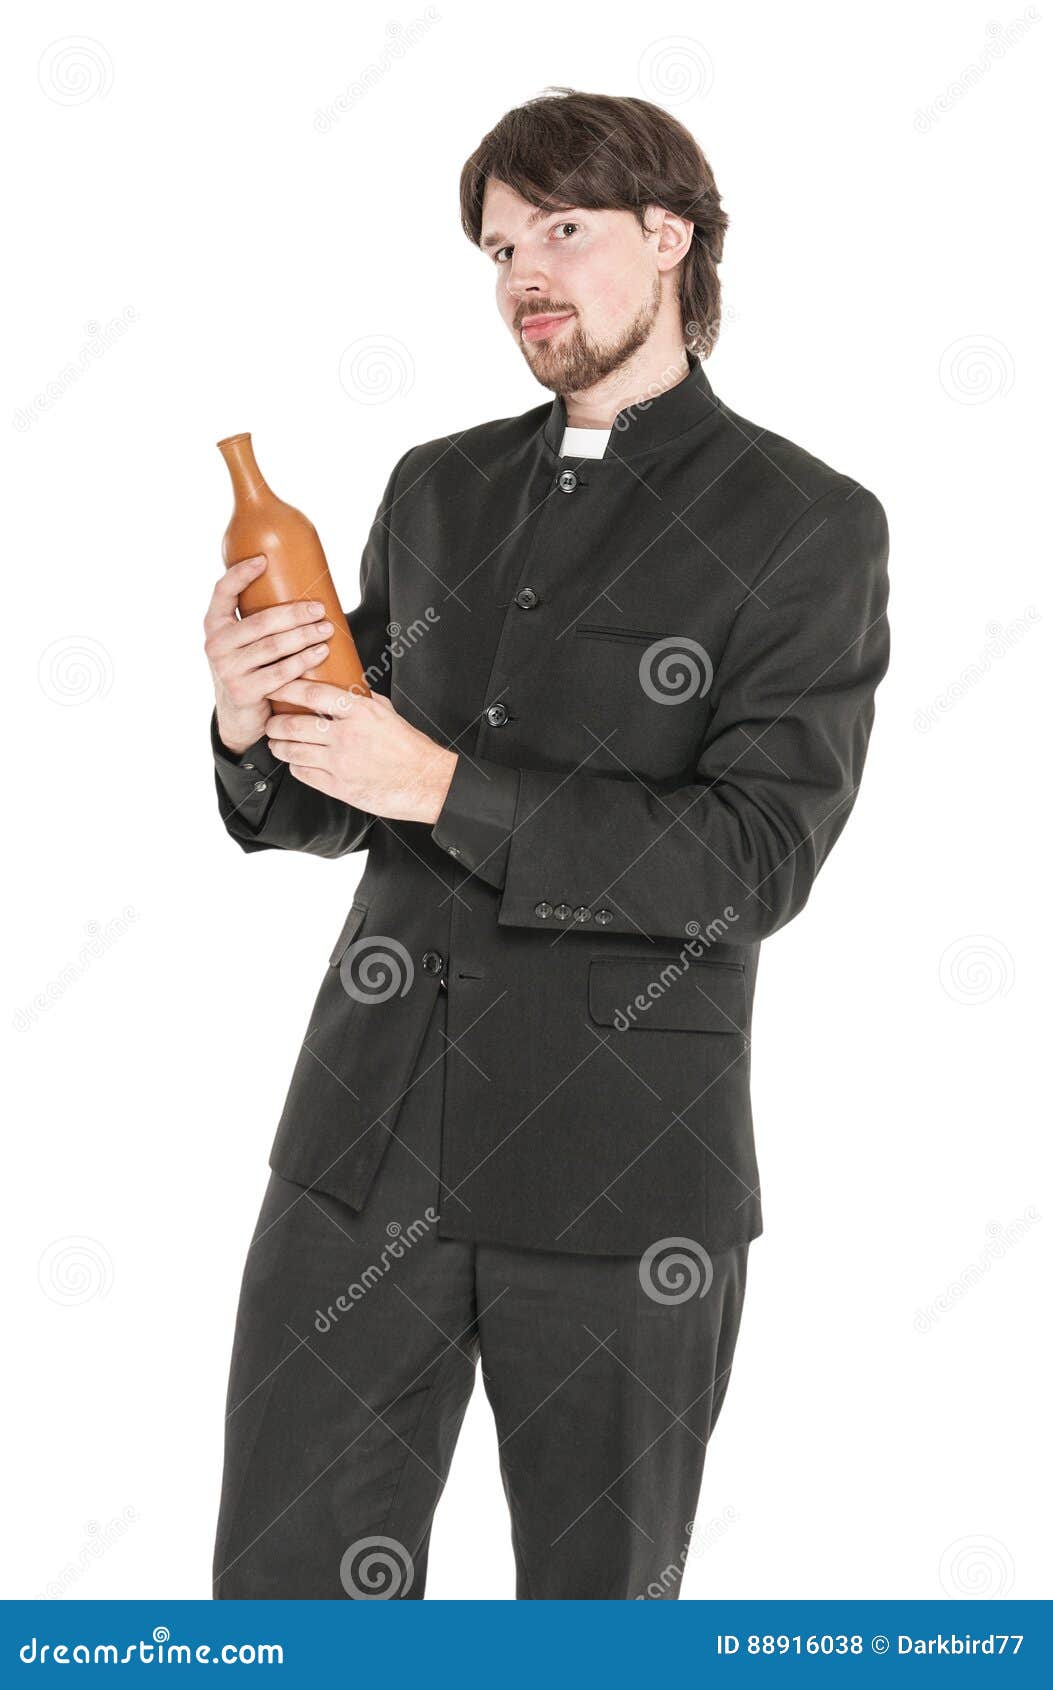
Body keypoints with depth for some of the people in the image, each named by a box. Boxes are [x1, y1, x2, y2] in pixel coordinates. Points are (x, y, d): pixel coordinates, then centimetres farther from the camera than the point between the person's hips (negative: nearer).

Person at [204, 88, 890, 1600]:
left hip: (623, 1182, -4)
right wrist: (256, 734, -6)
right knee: (285, 1590, 6)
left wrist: (451, 790, -19)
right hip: (369, 1138, 4)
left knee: (600, 1608, 11)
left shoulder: (808, 528, -2)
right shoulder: (437, 491, 13)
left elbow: (759, 859, -13)